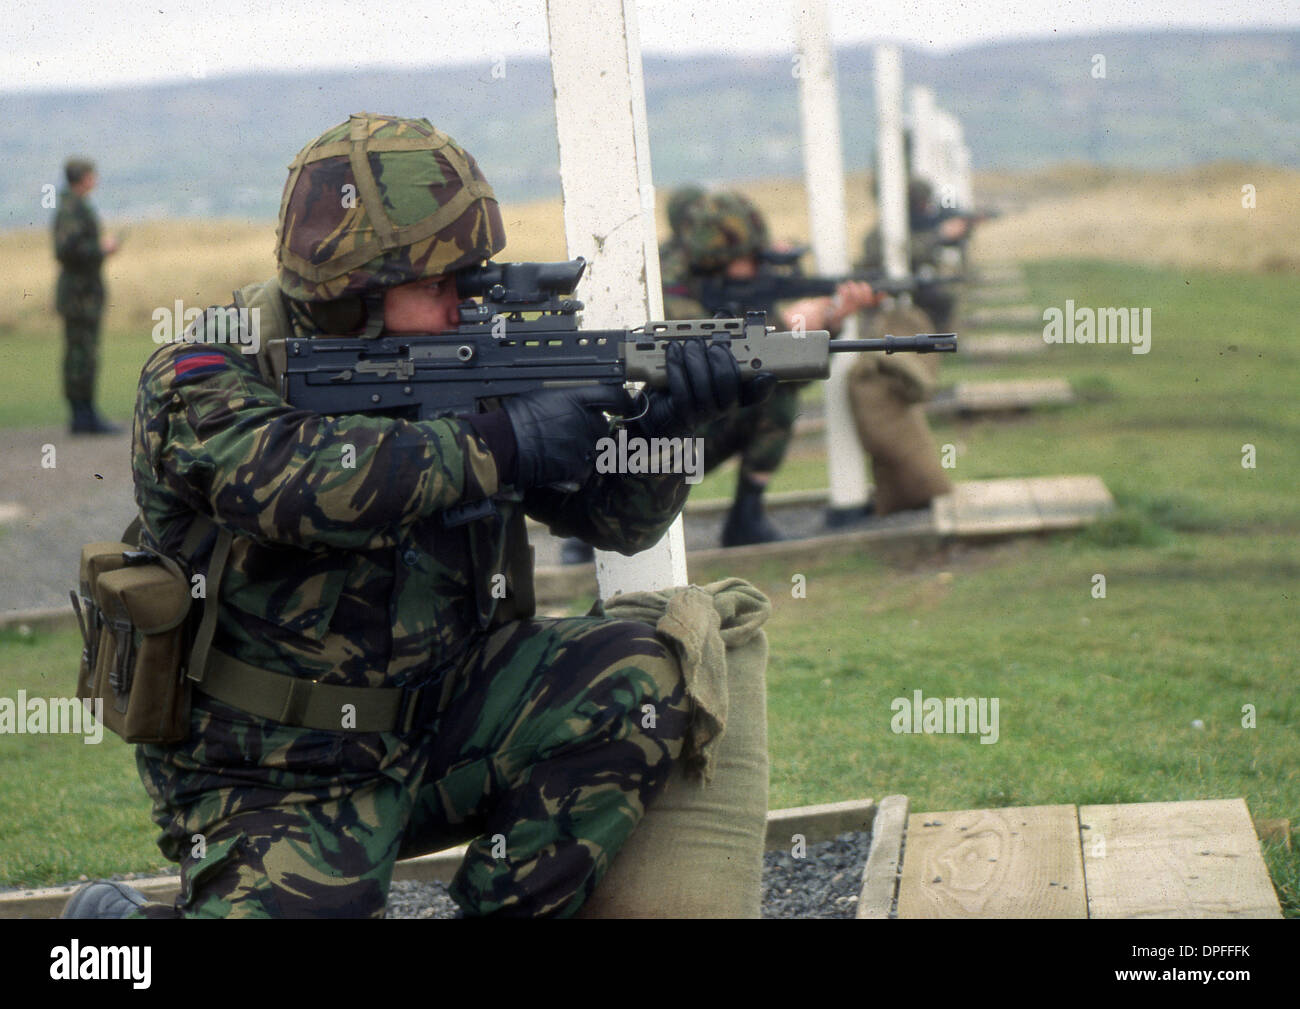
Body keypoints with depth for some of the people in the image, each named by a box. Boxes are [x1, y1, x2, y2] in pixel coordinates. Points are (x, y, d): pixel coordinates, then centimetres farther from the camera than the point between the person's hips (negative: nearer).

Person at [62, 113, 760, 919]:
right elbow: (284, 476, -38)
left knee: (635, 679, -14)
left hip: (431, 724, 5)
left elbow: (613, 514, 3)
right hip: (276, 789, -5)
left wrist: (660, 424, -19)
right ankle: (121, 918, 5)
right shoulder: (203, 383, -15)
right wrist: (496, 445, -34)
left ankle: (506, 909, 1)